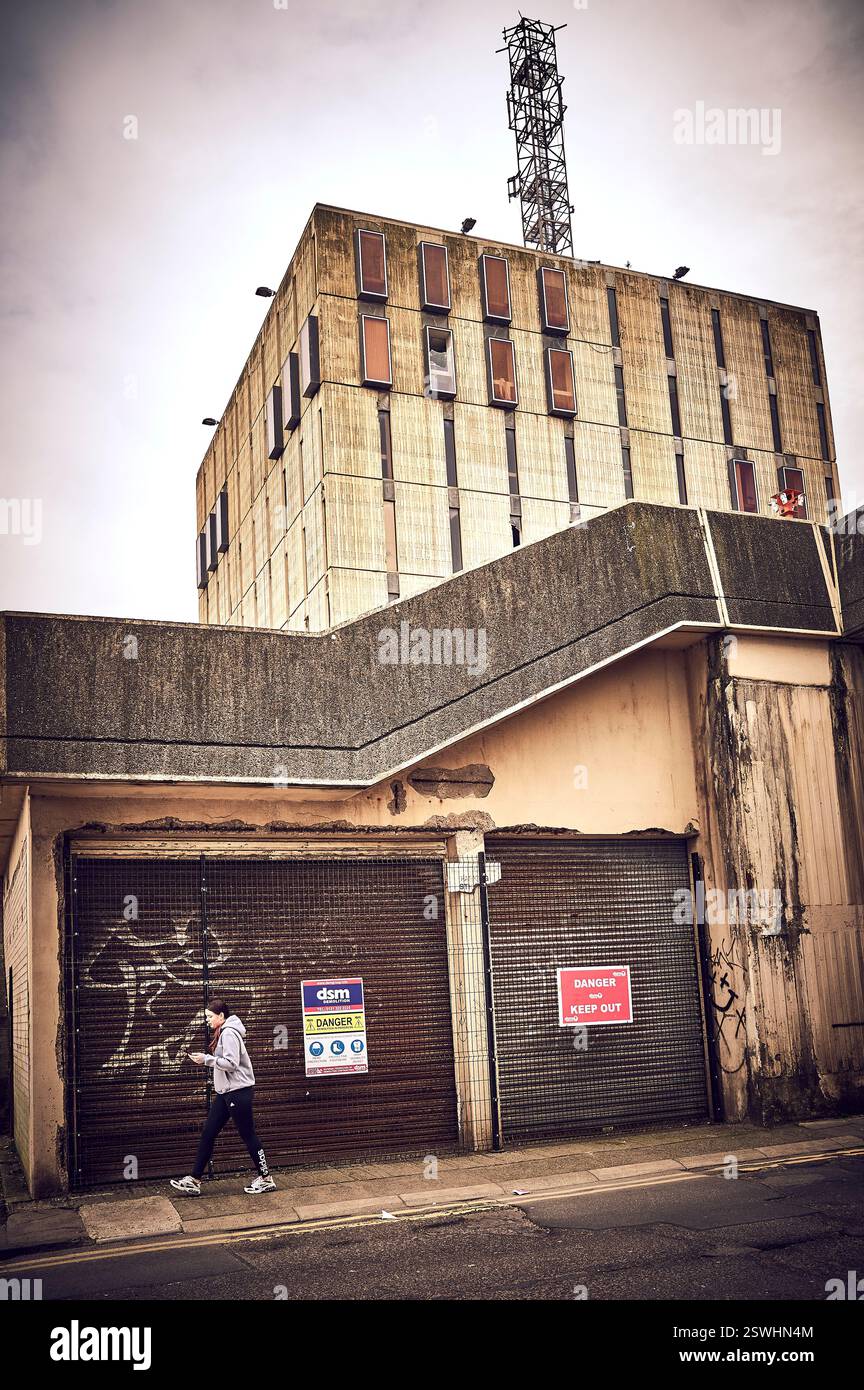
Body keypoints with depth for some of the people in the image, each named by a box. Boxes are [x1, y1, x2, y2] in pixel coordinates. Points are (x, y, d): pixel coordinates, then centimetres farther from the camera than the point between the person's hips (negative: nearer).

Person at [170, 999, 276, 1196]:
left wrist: (207, 1059, -19)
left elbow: (231, 1063, -23)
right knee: (207, 1134, 8)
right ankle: (193, 1181, 11)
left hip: (238, 1091, -10)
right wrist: (205, 1059, 7)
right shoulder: (222, 1033, 16)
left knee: (248, 1135, -1)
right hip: (225, 1091, 10)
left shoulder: (229, 1033, -16)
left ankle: (266, 1178, 10)